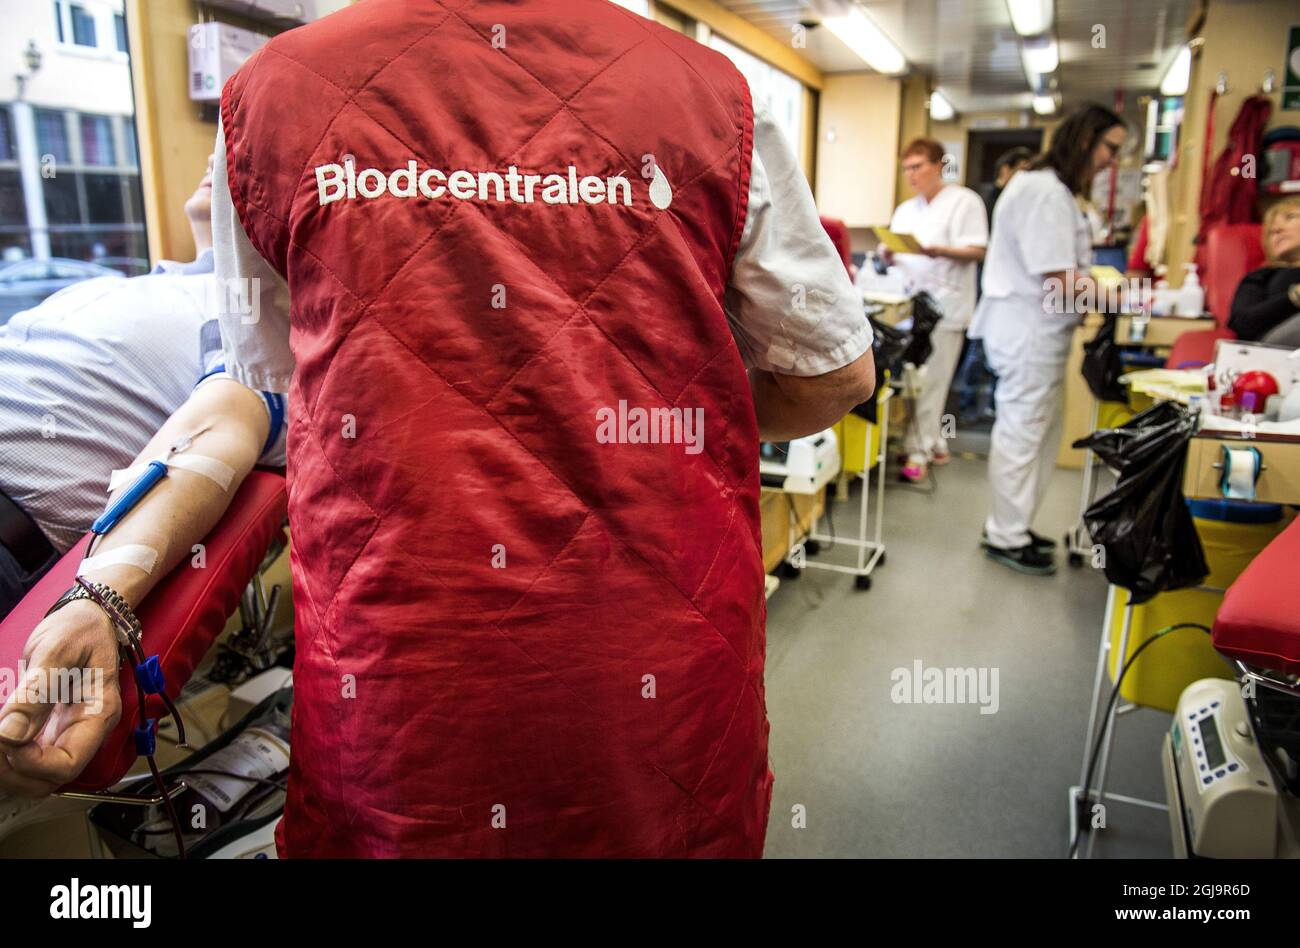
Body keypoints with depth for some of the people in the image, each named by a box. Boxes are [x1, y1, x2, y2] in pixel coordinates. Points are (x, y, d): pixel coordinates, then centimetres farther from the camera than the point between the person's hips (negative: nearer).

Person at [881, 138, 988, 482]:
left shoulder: (964, 201, -2)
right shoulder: (905, 210, 18)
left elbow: (978, 251, -8)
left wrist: (939, 251, -23)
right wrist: (890, 256, -6)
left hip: (945, 307, -6)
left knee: (930, 383, -6)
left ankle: (919, 451, -2)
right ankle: (935, 443, 18)